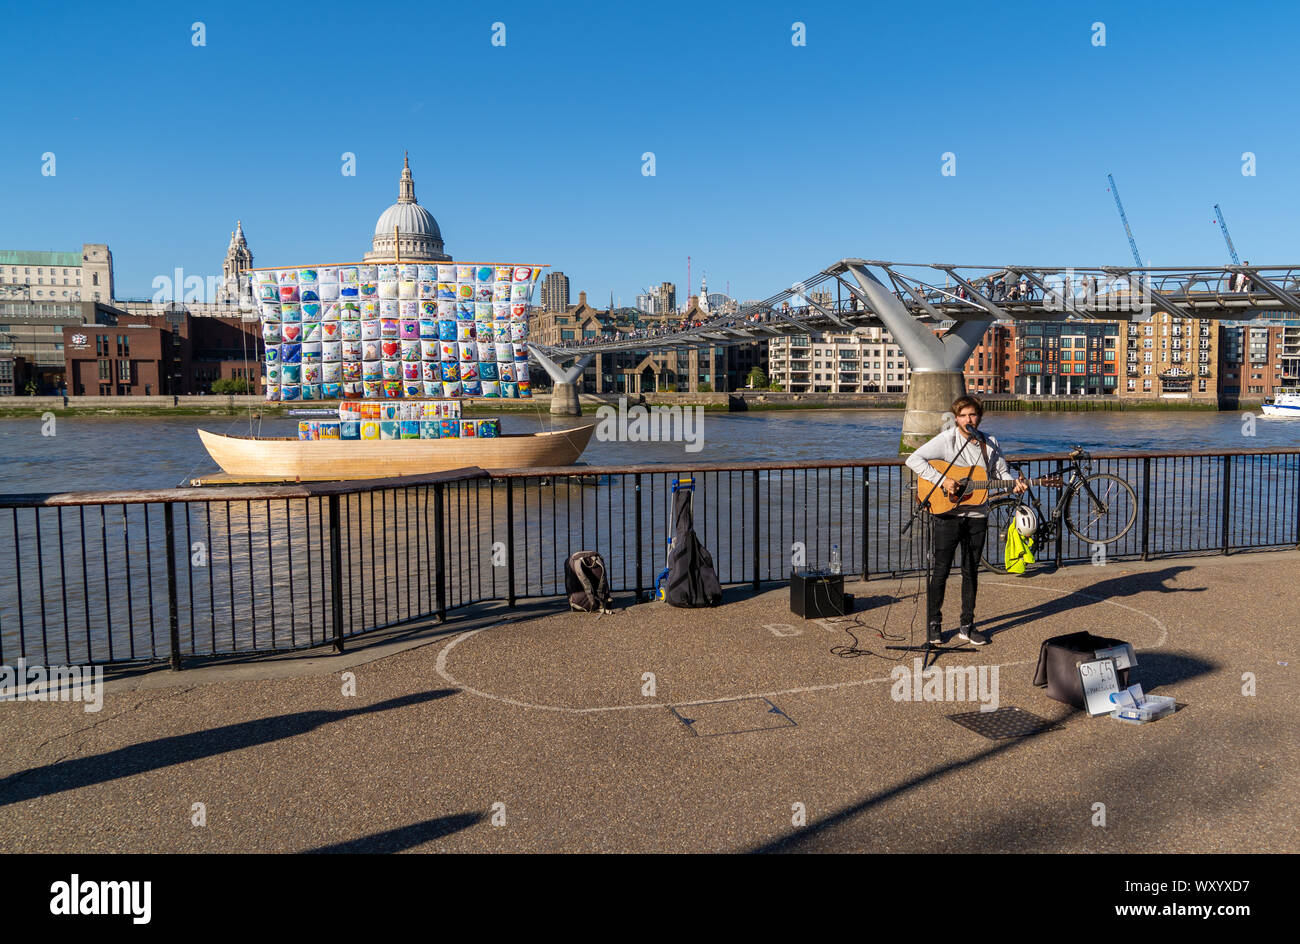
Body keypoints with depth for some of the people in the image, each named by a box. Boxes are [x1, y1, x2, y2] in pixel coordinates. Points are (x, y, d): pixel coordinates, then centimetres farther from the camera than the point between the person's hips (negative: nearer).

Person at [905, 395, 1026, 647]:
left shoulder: (990, 444, 7)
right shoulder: (946, 440, -8)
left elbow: (1002, 472, 12)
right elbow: (914, 460, -17)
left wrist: (1015, 484, -11)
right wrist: (941, 479, -25)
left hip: (977, 515, 4)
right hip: (948, 514, -4)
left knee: (971, 571, 11)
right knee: (941, 570, -1)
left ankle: (967, 626, 21)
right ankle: (933, 624, 12)